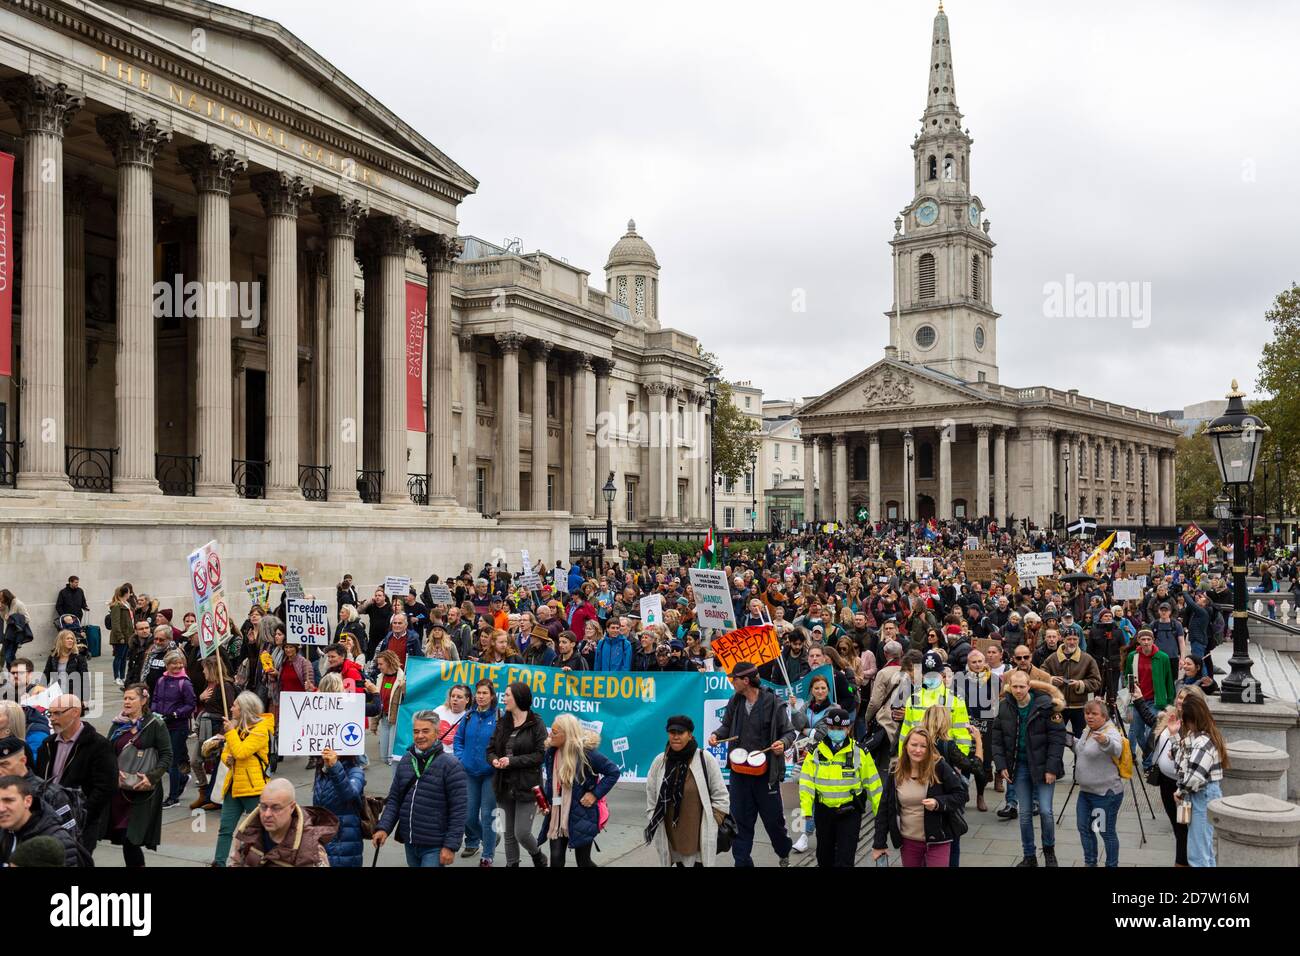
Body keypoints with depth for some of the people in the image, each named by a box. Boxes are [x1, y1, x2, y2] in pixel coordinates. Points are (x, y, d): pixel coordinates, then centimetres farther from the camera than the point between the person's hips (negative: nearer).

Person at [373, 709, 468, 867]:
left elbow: (458, 810, -12)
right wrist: (383, 827, -5)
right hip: (410, 844, 6)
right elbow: (394, 799, 10)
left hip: (435, 847, -6)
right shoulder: (405, 761, 7)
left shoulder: (451, 765, -11)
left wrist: (451, 845, -16)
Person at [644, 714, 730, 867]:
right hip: (672, 837, 3)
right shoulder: (659, 762, 1)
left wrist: (711, 826, -4)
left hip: (700, 836, -3)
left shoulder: (705, 759, -6)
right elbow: (651, 799, 10)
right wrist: (653, 827, 7)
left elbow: (721, 797, -1)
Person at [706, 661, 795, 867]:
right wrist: (716, 735, -5)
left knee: (773, 818, 11)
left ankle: (784, 852, 38)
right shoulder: (734, 702, 1)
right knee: (740, 820, 7)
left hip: (766, 771, -4)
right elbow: (727, 726, 16)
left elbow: (789, 732, -5)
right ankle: (742, 861, 18)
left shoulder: (773, 703, -13)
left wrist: (783, 743, -26)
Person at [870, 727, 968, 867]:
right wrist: (879, 844, 3)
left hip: (936, 840, -3)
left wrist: (938, 803, -23)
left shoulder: (939, 767, -10)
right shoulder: (895, 773, -1)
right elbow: (884, 808, 4)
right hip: (908, 841, 3)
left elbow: (960, 795, -5)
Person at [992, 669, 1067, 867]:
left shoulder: (1045, 705, -13)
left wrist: (1052, 768, -16)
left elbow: (1057, 737, -12)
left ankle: (1049, 850, 21)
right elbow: (997, 739, 6)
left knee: (1045, 811, -4)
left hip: (1042, 766, -3)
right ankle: (1029, 856, 21)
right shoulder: (1004, 707, -1)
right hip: (1019, 766, 3)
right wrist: (1001, 765, -3)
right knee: (1024, 814, 8)